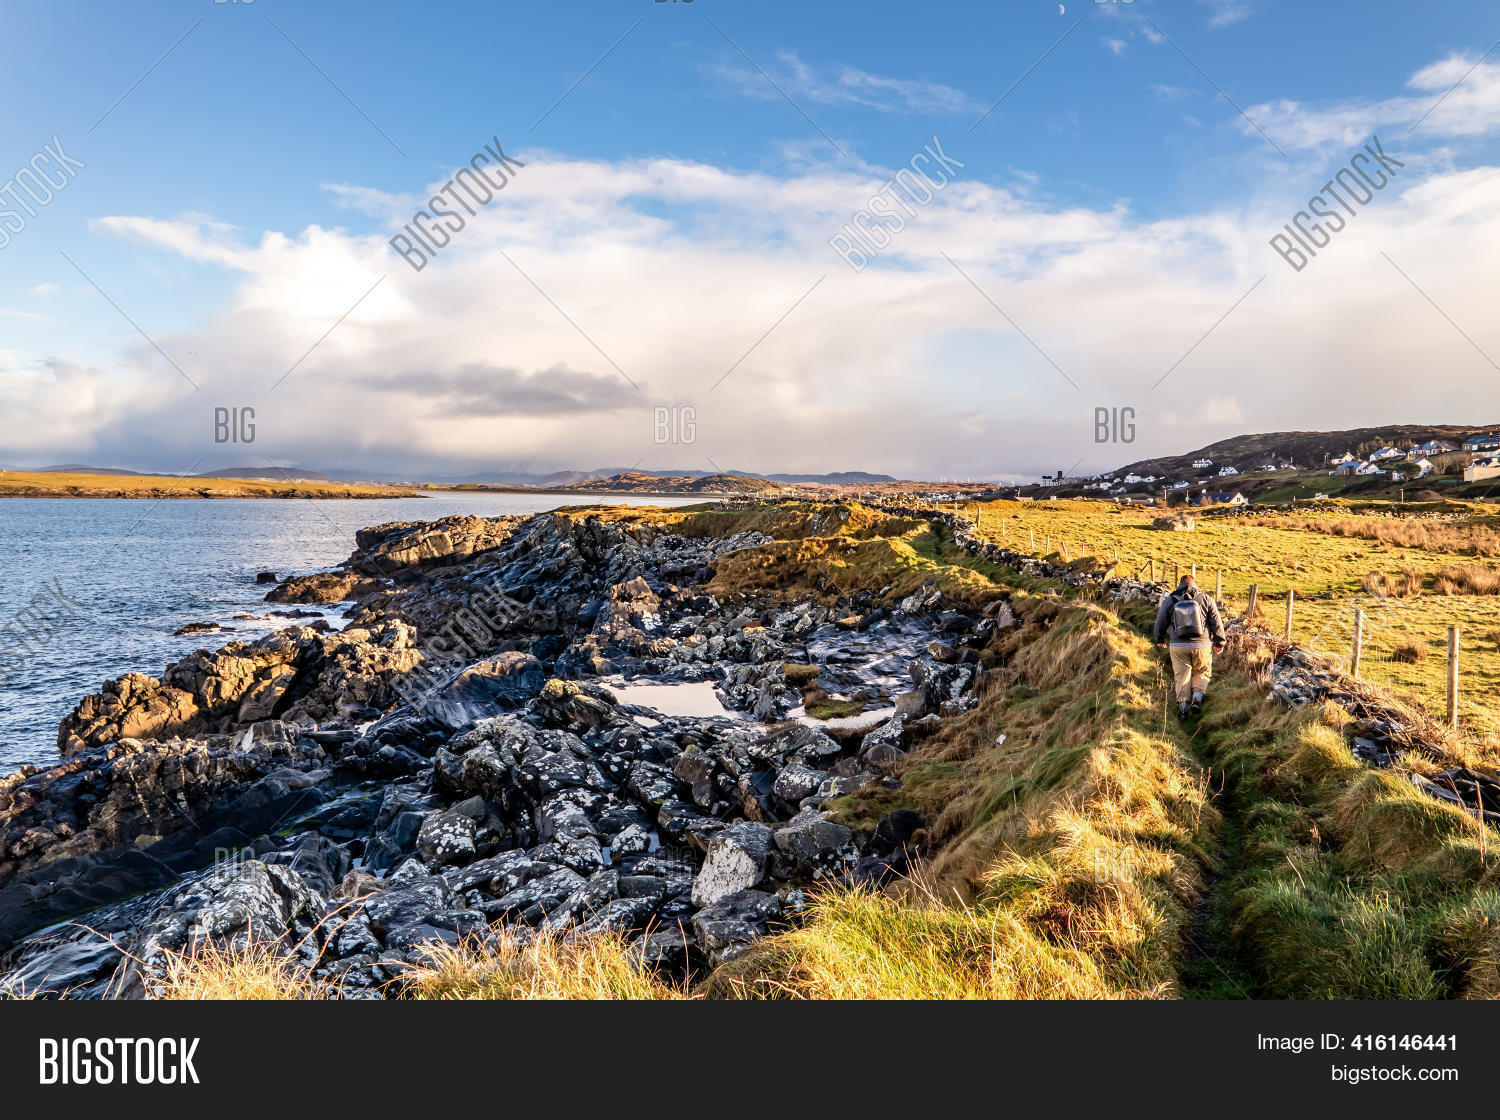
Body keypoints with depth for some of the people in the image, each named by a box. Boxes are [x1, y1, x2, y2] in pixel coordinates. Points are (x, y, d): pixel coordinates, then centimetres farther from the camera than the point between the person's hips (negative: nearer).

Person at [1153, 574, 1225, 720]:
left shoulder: (1169, 601, 2)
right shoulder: (1206, 599, 0)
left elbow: (1160, 623, 9)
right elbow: (1216, 622, 1)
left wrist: (1160, 640, 26)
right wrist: (1219, 642, 10)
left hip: (1178, 646, 0)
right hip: (1201, 646, 0)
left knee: (1182, 677, 9)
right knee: (1201, 673, 18)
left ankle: (1183, 706, 4)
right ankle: (1197, 699, -1)